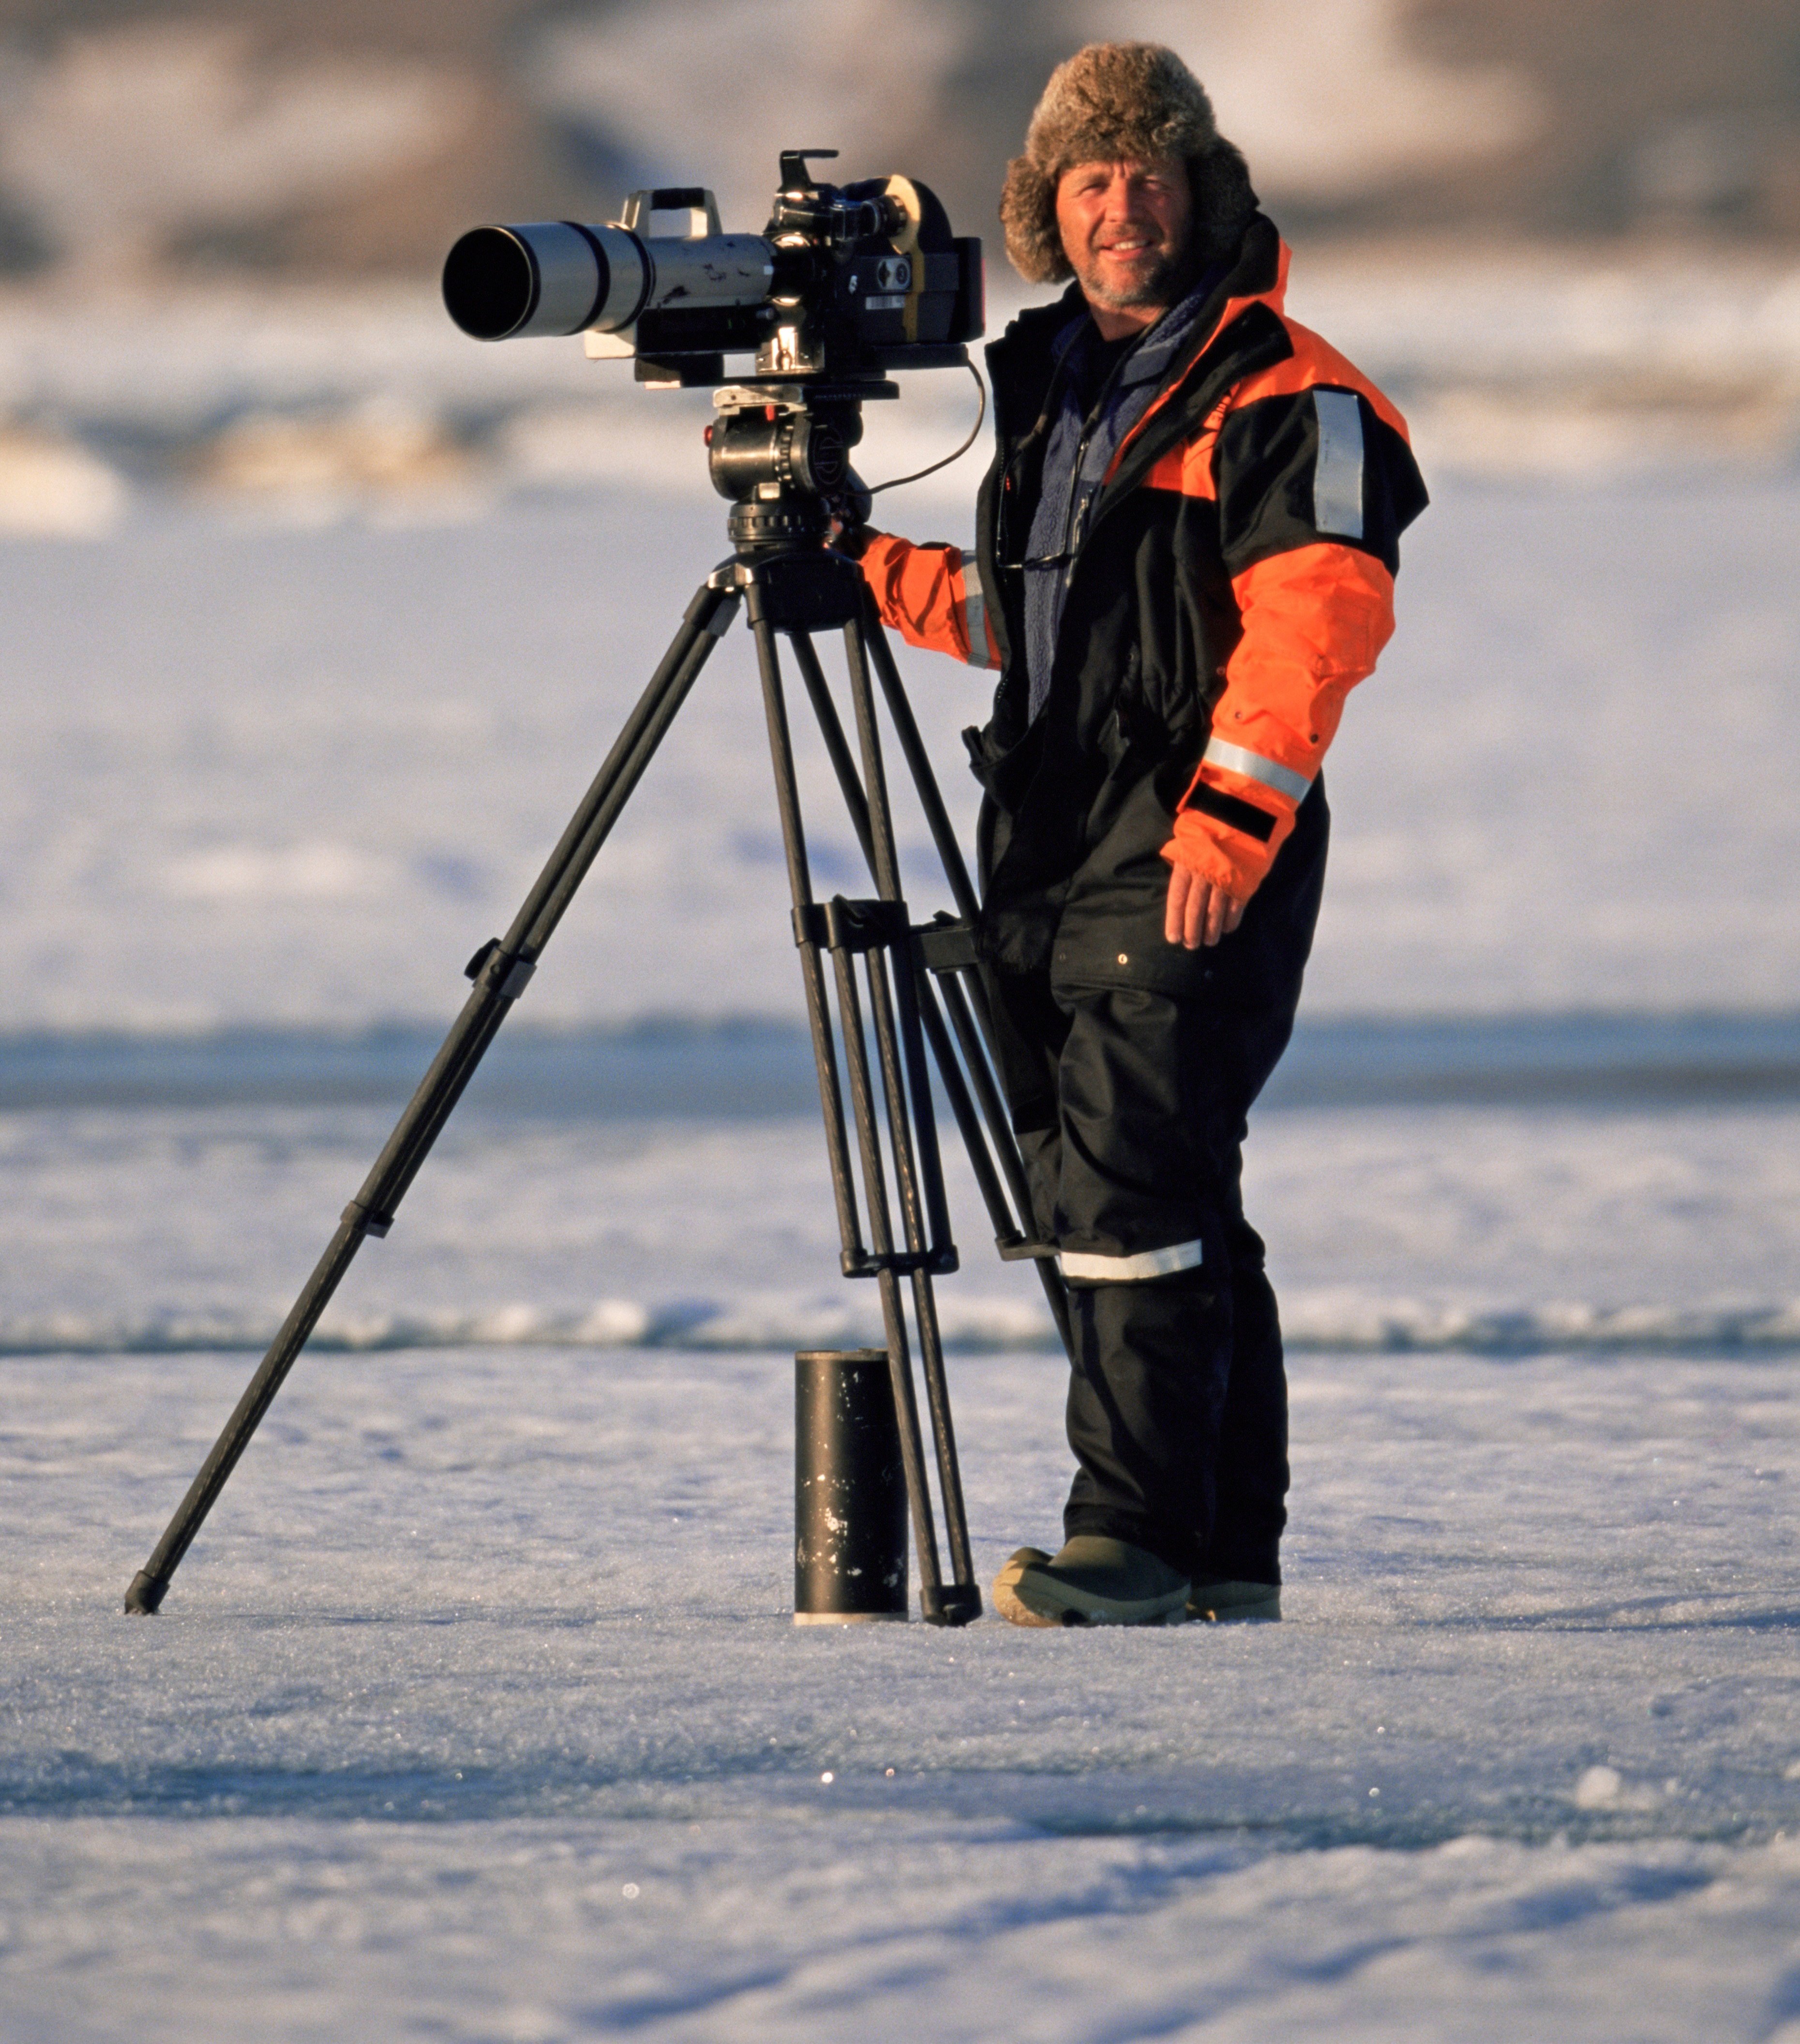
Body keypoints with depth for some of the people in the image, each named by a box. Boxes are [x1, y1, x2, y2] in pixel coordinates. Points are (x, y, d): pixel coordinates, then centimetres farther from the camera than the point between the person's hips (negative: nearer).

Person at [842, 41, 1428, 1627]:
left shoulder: (1285, 396, -6)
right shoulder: (1053, 381, 20)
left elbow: (1315, 621, -16)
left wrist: (1228, 812, -23)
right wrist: (860, 562, 20)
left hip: (1194, 871, -8)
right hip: (1050, 865, 8)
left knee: (1137, 1183, -15)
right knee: (1128, 1194, 9)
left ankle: (1135, 1533, -15)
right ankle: (1230, 1558, 14)